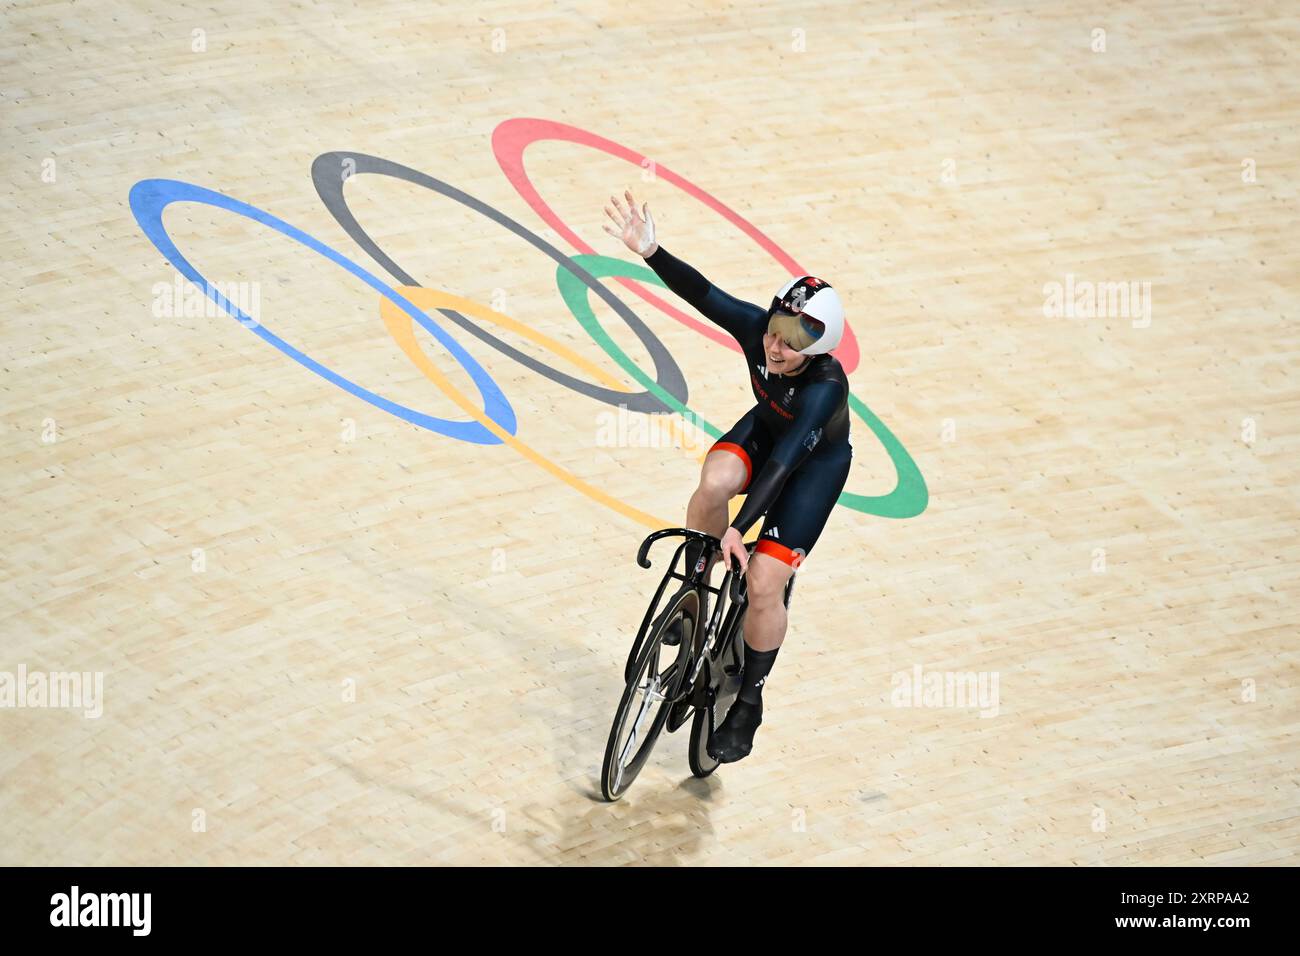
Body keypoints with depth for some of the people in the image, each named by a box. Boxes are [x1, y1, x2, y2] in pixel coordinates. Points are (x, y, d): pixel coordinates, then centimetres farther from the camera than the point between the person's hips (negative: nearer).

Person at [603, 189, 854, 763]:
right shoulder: (756, 328, -28)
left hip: (817, 462, -4)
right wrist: (650, 251, -48)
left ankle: (747, 705, 8)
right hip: (763, 430, 4)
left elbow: (786, 459, -46)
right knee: (714, 483, -32)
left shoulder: (827, 386, -40)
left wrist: (740, 528, -52)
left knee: (763, 582, -14)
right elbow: (702, 293, -32)